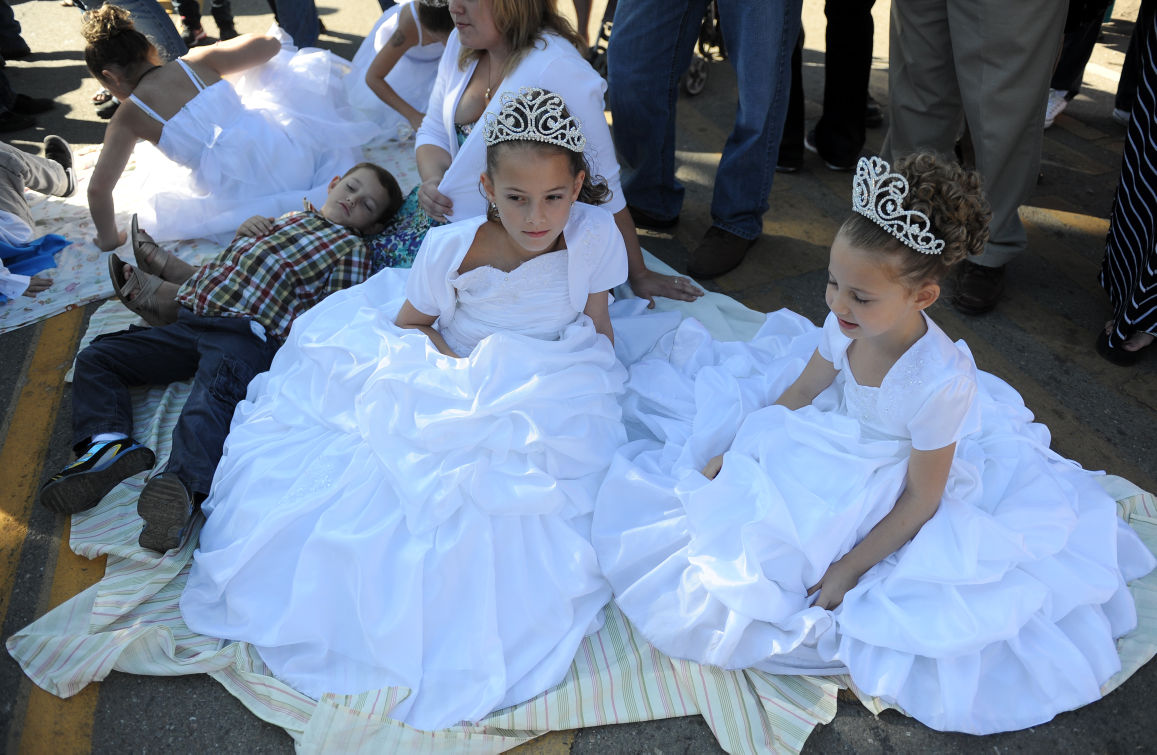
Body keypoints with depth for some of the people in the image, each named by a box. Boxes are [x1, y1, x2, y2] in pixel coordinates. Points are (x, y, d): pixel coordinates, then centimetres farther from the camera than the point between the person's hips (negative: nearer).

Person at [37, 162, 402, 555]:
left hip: (245, 334, -8)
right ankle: (109, 443, -22)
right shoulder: (289, 217, 30)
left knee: (211, 401, -34)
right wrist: (248, 228, 17)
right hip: (189, 320, 8)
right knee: (95, 357, 0)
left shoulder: (350, 247, 9)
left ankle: (181, 484, -57)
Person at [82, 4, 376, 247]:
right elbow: (269, 44, 10)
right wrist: (217, 51, 30)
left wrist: (109, 238, 14)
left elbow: (98, 189, -3)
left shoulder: (127, 118, 1)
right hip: (286, 154, 5)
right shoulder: (196, 62, 5)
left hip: (246, 190, -4)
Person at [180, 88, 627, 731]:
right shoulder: (452, 248, -17)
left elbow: (598, 323, 2)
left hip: (555, 386, -1)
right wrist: (452, 364, -16)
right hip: (460, 383, 2)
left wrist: (605, 384, -3)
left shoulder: (593, 233, -15)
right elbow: (407, 322, -2)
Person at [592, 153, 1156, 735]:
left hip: (885, 507, -6)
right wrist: (732, 451, -3)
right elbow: (797, 393, 0)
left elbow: (920, 500, -21)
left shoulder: (941, 383, -34)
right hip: (832, 457, 6)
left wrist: (850, 569, -18)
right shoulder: (847, 325, -20)